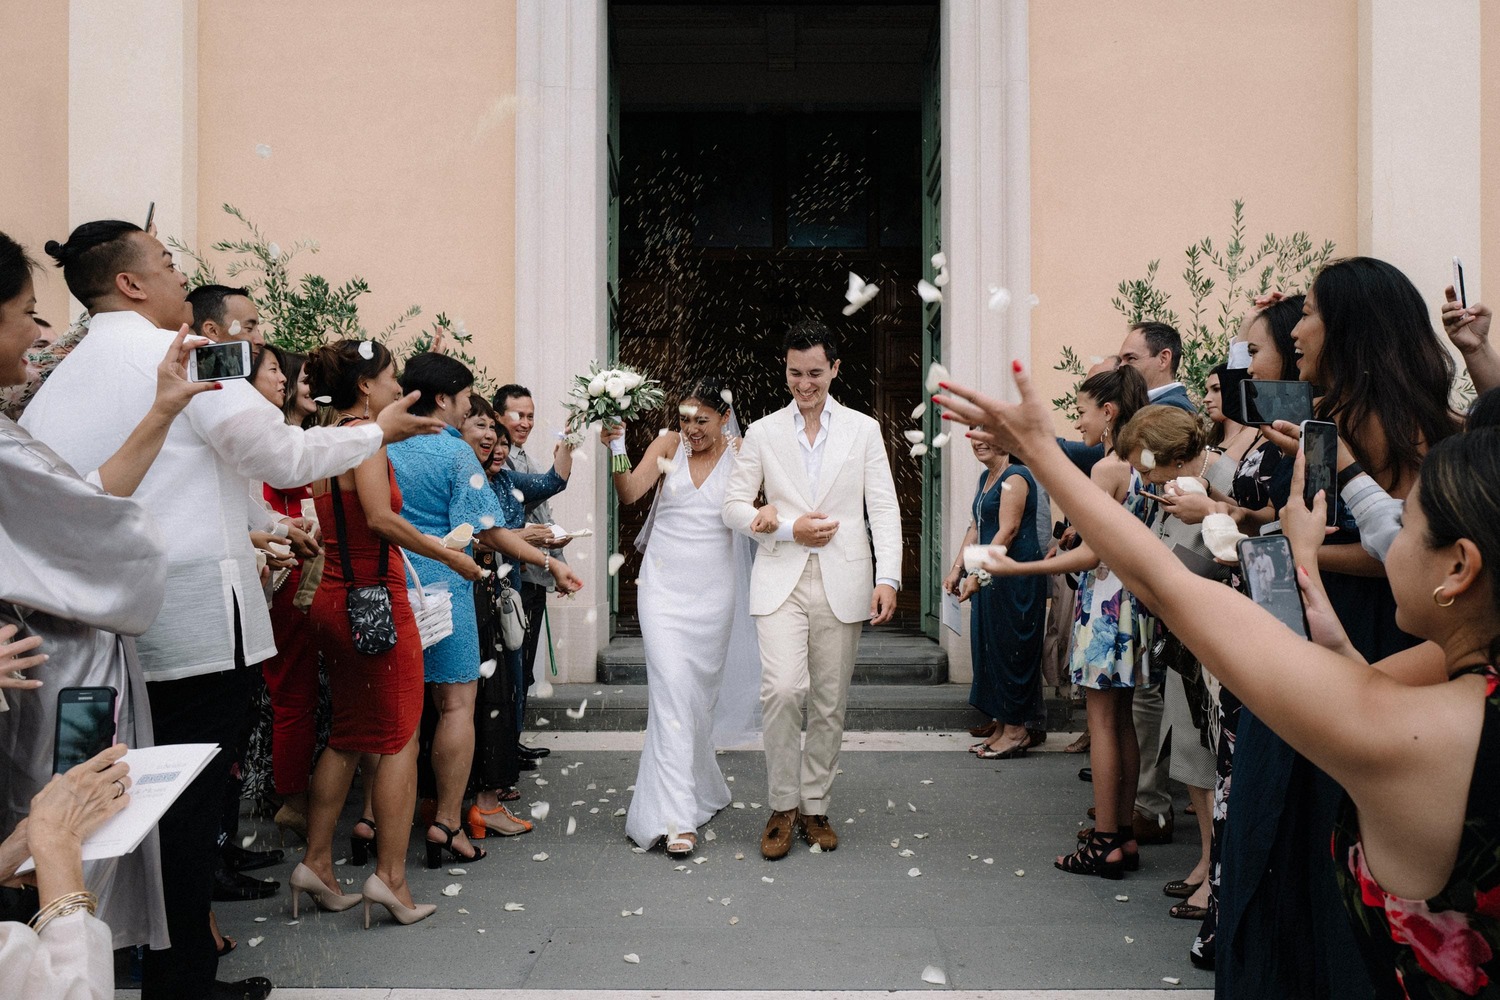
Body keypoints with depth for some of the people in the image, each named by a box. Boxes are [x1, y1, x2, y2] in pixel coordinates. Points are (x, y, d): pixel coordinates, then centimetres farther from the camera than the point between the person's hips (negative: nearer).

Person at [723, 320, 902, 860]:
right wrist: (789, 528, -8)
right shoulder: (763, 432, 8)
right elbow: (734, 504, 7)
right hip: (781, 579, 0)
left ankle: (814, 806, 22)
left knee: (830, 703, 6)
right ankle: (783, 806, 3)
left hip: (842, 583, 1)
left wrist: (888, 577, -8)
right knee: (782, 690, -15)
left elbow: (884, 508, 3)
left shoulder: (863, 430, 7)